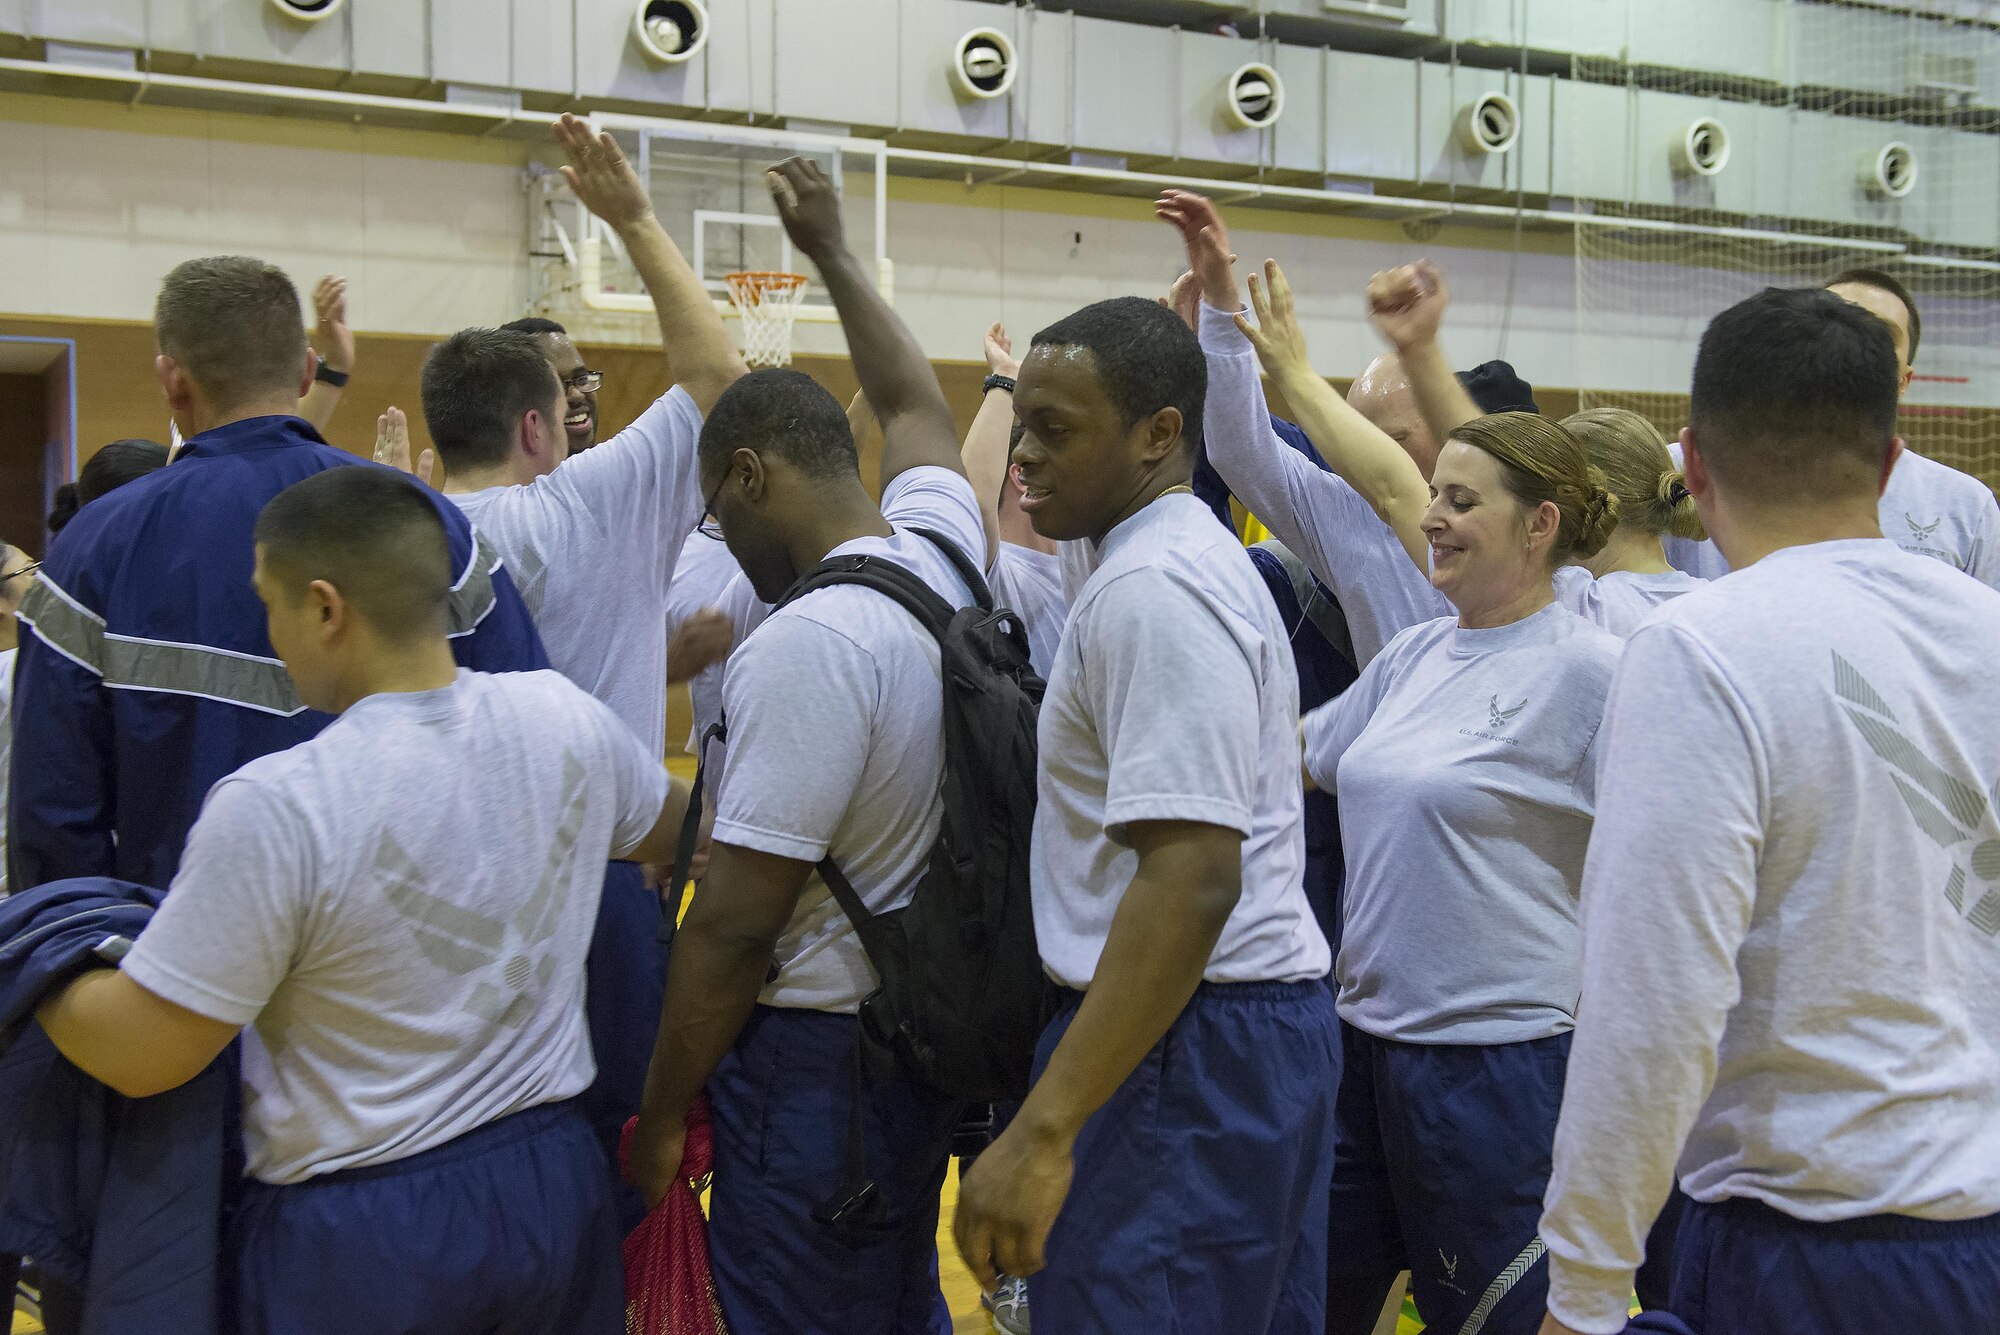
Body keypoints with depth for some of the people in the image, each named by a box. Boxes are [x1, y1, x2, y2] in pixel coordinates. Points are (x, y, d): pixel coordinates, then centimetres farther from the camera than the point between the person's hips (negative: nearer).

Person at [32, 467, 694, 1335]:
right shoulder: (565, 719, -7)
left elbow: (138, 1056, -16)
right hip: (553, 1184, 5)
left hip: (360, 1241, -5)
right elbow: (670, 825, 16)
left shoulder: (275, 809, -24)